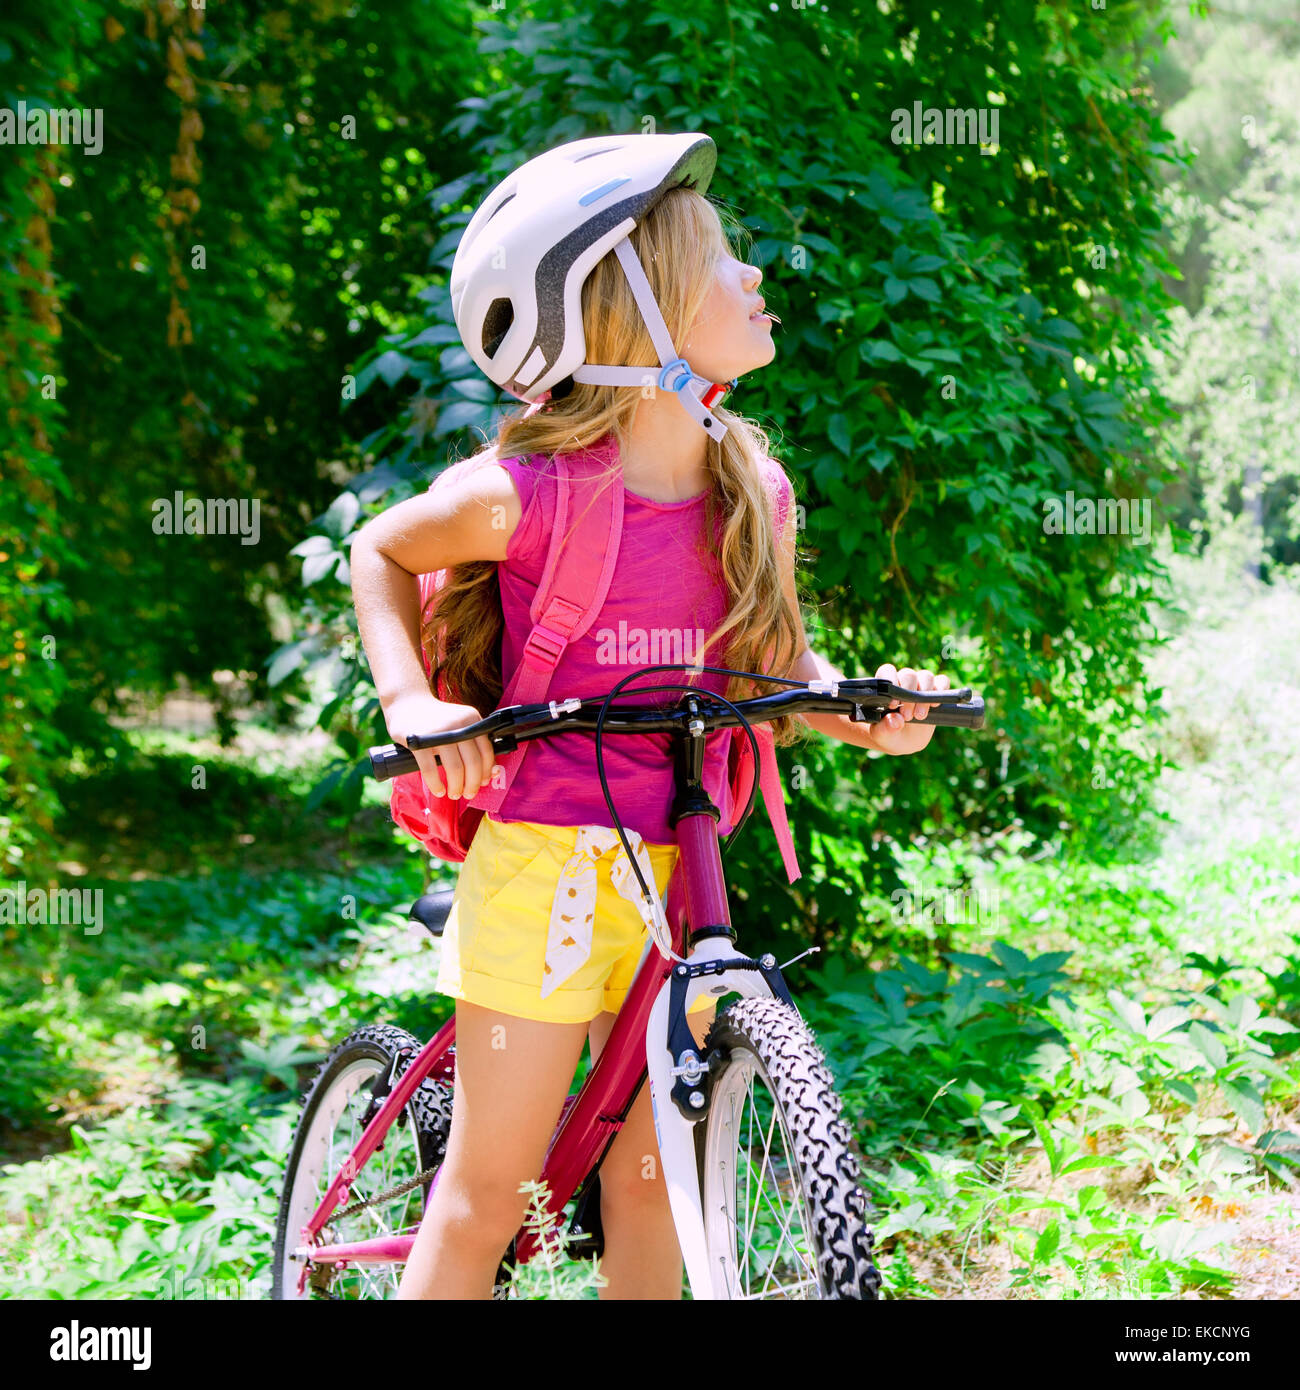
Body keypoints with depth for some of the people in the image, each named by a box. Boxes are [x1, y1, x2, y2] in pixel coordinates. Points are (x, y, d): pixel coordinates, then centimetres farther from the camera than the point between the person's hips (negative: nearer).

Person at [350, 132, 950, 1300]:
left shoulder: (753, 490, -1)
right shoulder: (535, 492, -15)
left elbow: (778, 663, 11)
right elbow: (381, 553, 2)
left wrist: (862, 712, -9)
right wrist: (412, 702, -11)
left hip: (681, 869, 5)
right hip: (545, 859, -5)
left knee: (648, 1182, 14)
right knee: (491, 1186, 2)